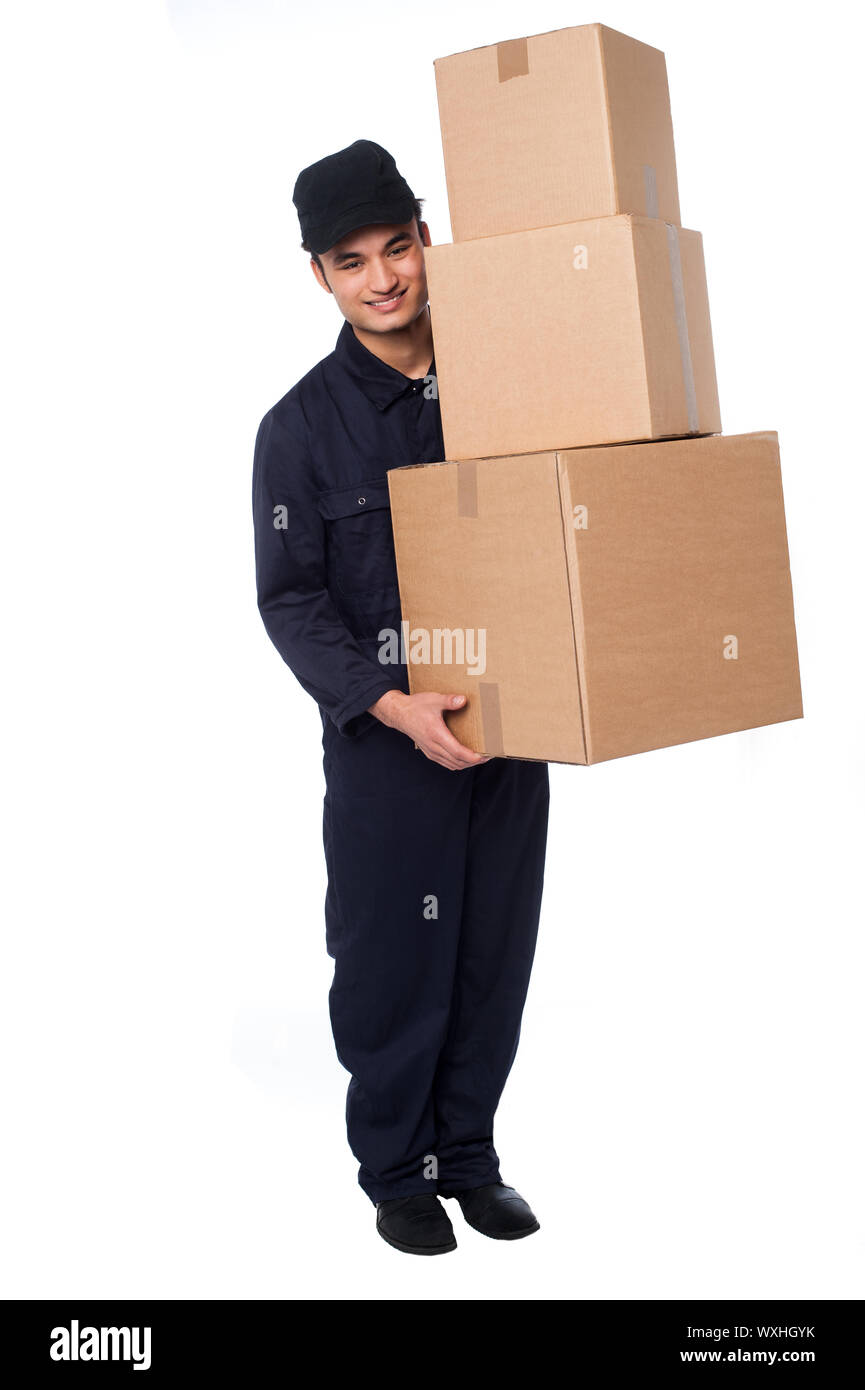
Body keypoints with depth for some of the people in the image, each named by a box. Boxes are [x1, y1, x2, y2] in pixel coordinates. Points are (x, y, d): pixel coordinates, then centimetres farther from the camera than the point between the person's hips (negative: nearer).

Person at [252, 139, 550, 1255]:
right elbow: (291, 601, -7)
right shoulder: (304, 425, -4)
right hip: (383, 743, -3)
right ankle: (396, 1173, 23)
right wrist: (389, 704, -20)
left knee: (495, 957, 11)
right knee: (394, 964, 4)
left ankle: (468, 1155, 28)